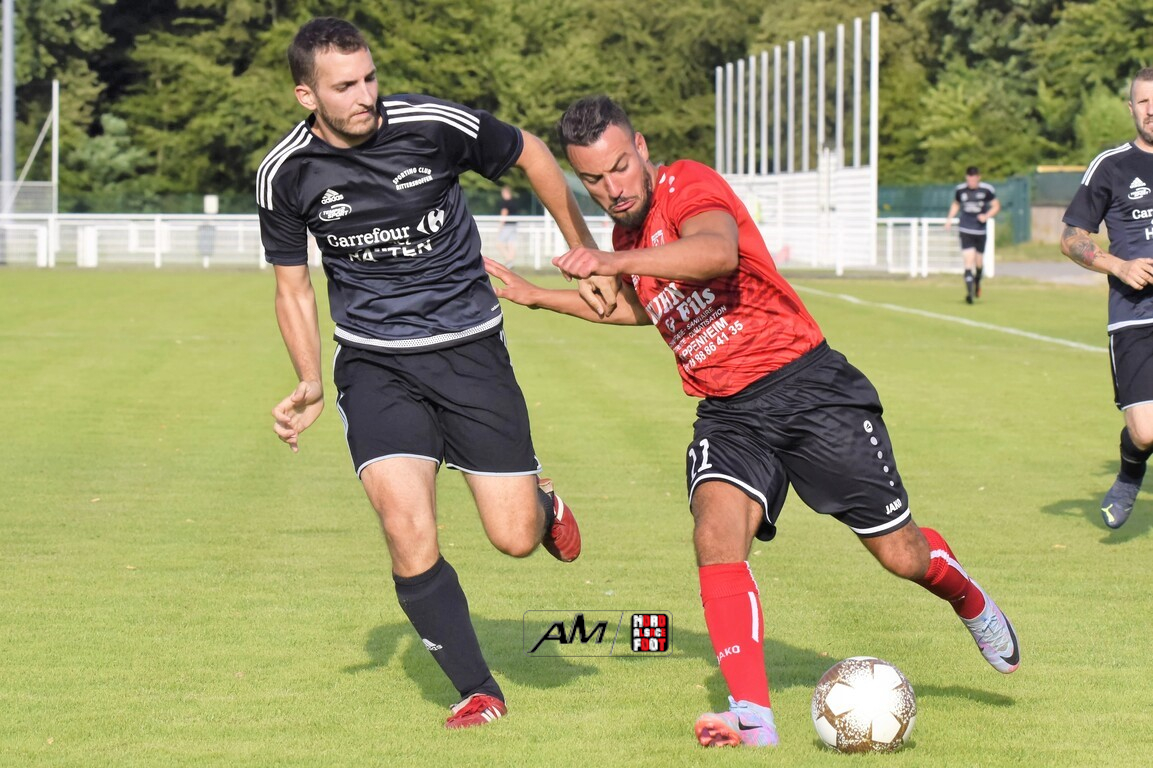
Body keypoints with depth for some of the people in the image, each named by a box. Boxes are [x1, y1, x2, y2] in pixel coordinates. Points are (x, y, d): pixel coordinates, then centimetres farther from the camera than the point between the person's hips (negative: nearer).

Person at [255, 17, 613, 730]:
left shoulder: (434, 125, -14)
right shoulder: (286, 174, -9)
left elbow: (530, 153, 4)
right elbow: (294, 286, 6)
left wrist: (588, 255, 9)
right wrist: (311, 385, -6)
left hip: (469, 345, 0)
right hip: (375, 363, 1)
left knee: (516, 538, -4)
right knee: (409, 532, -18)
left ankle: (543, 504, 36)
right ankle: (479, 692, 0)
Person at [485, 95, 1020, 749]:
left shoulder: (688, 186, -15)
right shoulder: (627, 232, 10)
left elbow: (719, 252, -39)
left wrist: (617, 262, -51)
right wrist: (537, 296, 31)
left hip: (806, 384, -6)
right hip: (729, 413, 6)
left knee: (901, 554, 2)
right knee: (717, 534, -25)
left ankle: (972, 604, 38)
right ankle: (753, 717, -28)